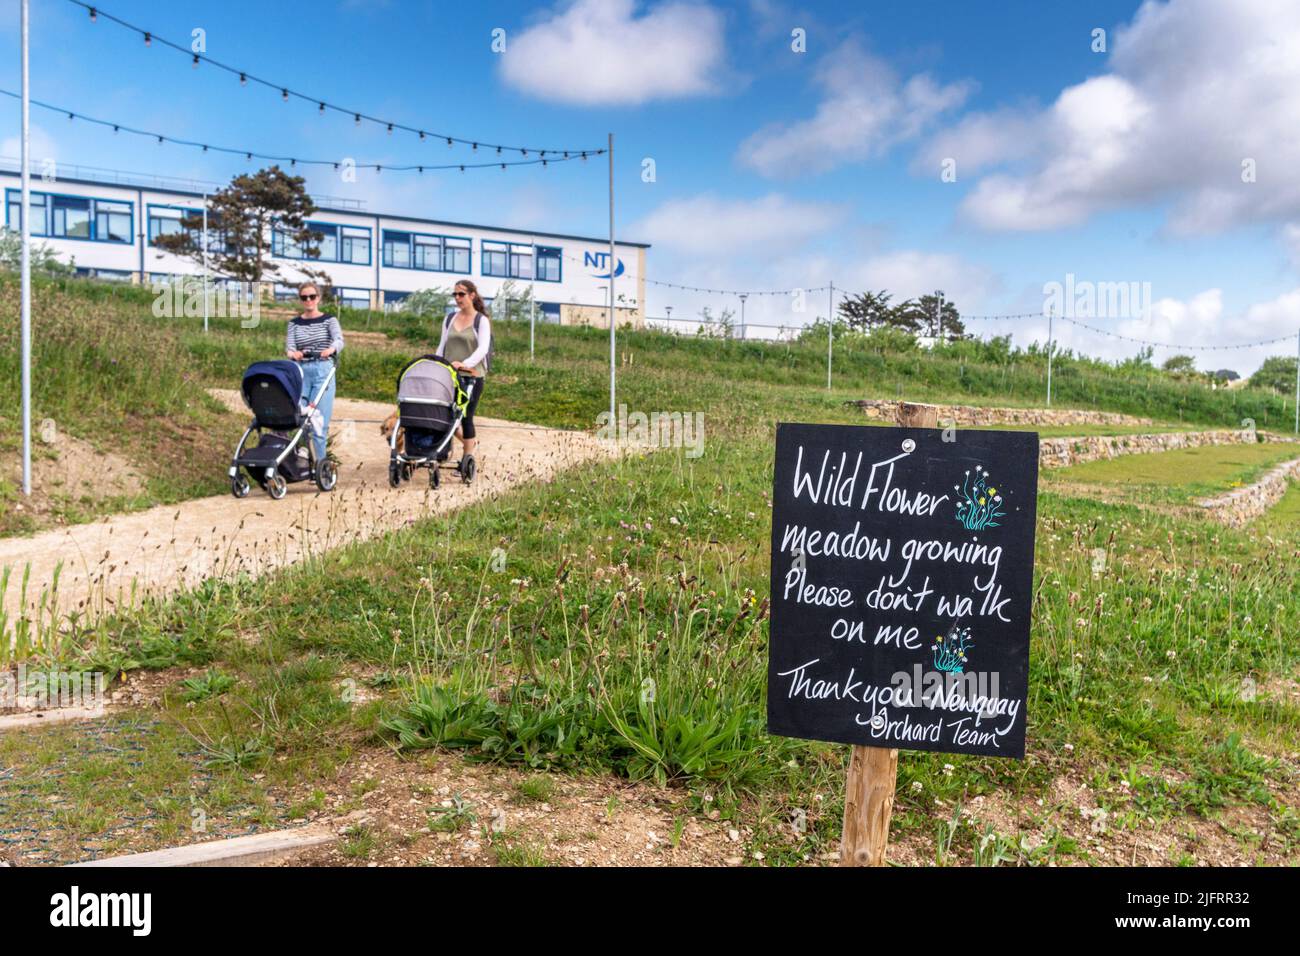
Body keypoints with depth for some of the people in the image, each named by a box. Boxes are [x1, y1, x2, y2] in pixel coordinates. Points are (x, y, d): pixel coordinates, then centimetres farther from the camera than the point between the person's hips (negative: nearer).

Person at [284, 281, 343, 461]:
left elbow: (339, 340, -13)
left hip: (323, 372, -2)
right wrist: (292, 353, -27)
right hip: (301, 372, 2)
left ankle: (320, 461, 3)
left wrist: (331, 349, -37)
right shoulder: (294, 323, 12)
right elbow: (289, 346, -2)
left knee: (320, 422, -5)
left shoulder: (329, 320, 5)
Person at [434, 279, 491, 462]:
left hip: (472, 376, -4)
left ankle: (467, 458, 8)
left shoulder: (481, 321, -1)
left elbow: (483, 348, -14)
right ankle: (471, 440, 25)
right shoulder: (450, 319, 13)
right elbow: (442, 346, 15)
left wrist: (465, 364, -29)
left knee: (466, 417, -3)